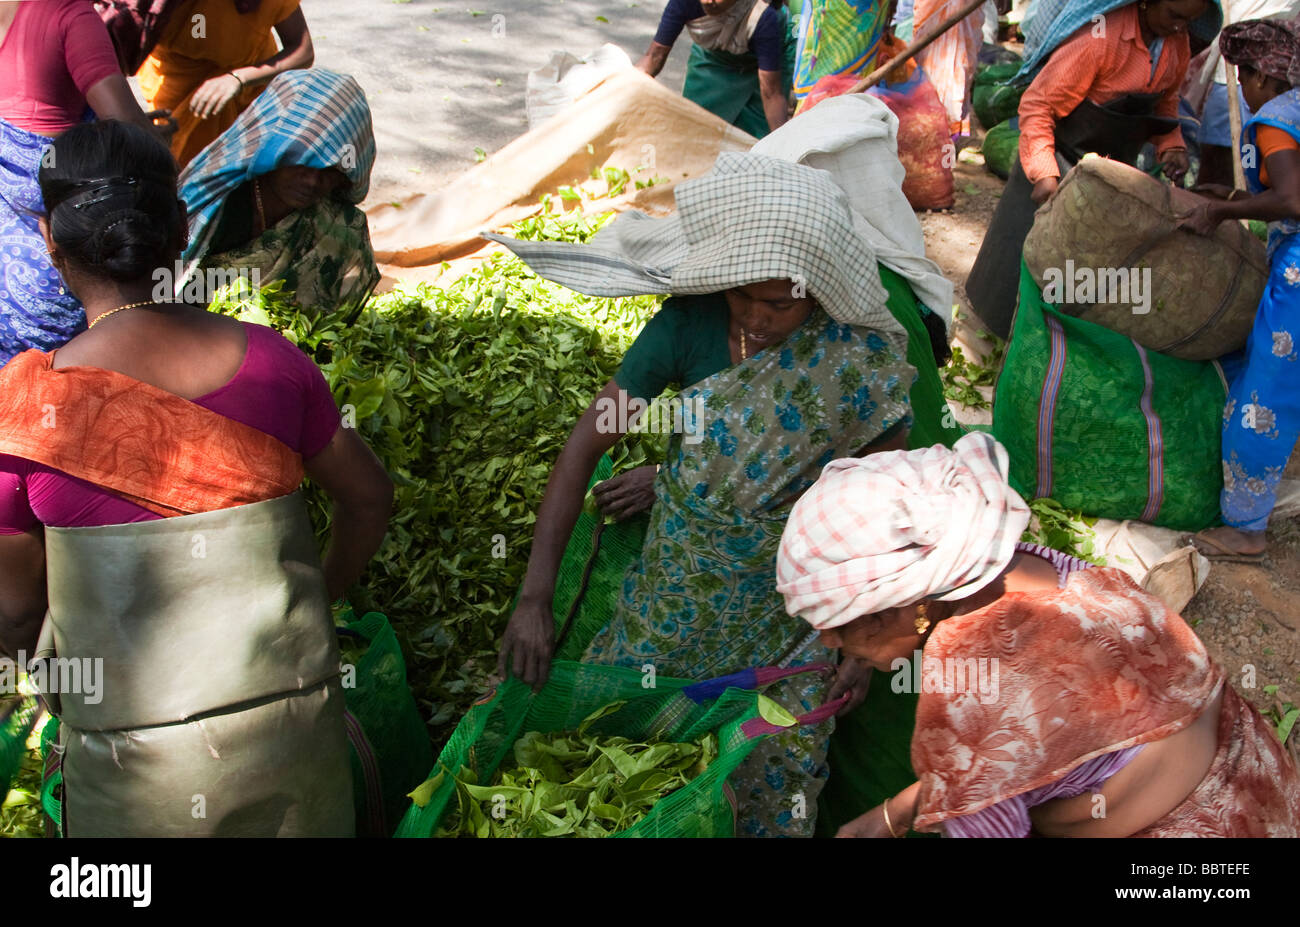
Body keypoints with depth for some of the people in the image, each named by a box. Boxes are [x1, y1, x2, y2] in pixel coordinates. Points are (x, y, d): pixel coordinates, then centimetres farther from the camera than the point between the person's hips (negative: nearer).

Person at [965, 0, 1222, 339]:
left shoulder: (1178, 42, -5)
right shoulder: (1098, 36, -29)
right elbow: (1037, 105, -28)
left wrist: (1171, 146, -4)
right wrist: (1044, 172, -38)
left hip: (1115, 165, 7)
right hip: (1064, 160, -6)